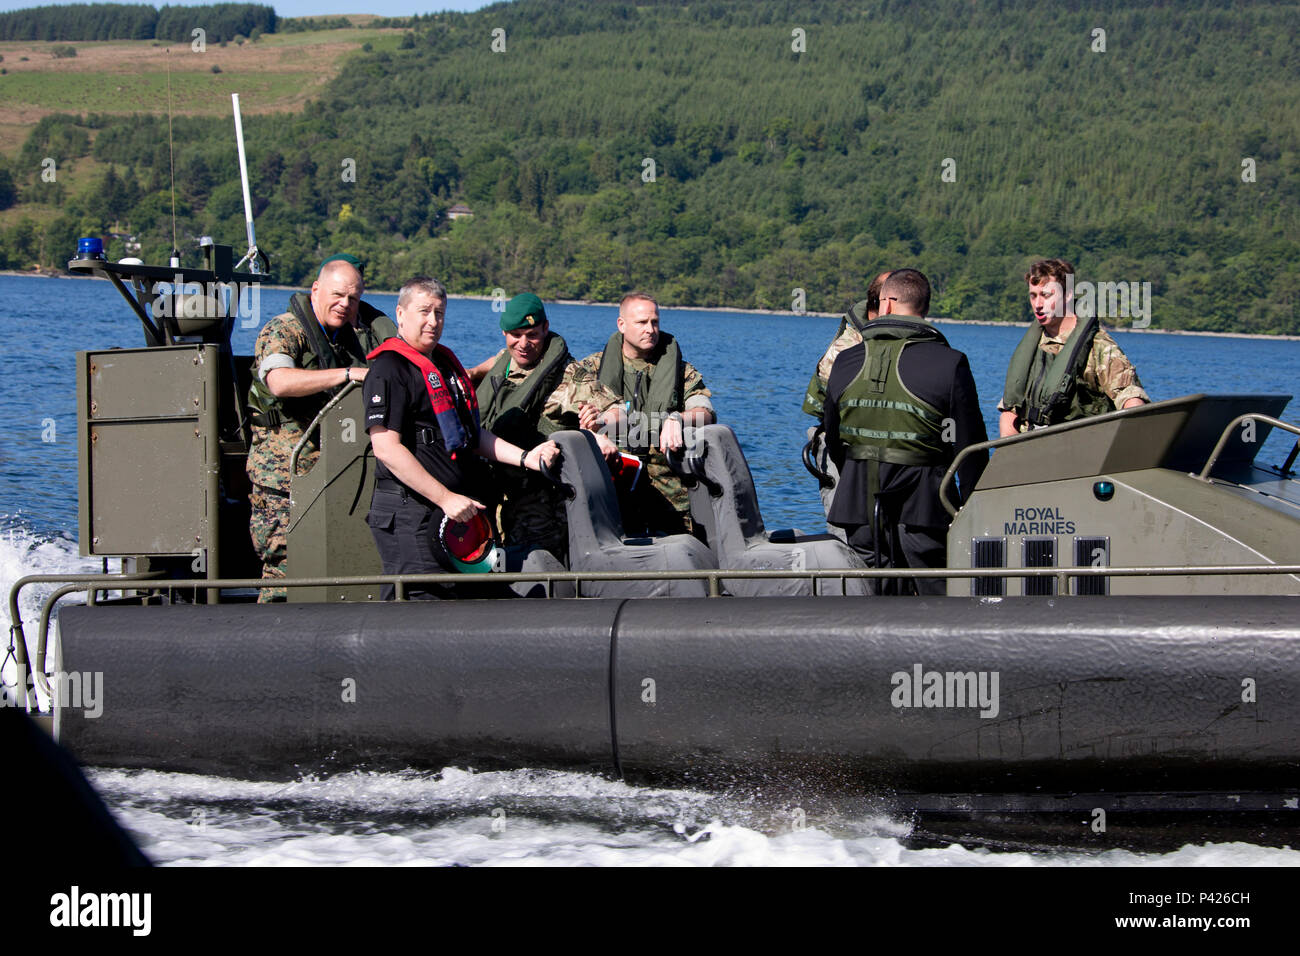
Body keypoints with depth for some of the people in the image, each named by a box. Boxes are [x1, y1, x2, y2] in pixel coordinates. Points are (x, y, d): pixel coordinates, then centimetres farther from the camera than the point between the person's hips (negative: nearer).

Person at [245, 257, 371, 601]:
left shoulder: (346, 338, 19)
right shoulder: (283, 331, -6)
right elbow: (279, 381, -27)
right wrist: (346, 374, -29)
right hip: (283, 475, -7)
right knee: (285, 564, -10)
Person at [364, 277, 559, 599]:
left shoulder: (447, 364, 20)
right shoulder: (388, 370, -9)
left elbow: (472, 434, 26)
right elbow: (387, 449, -18)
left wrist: (524, 457, 11)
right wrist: (446, 498, -20)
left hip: (455, 512, 9)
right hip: (409, 511, -9)